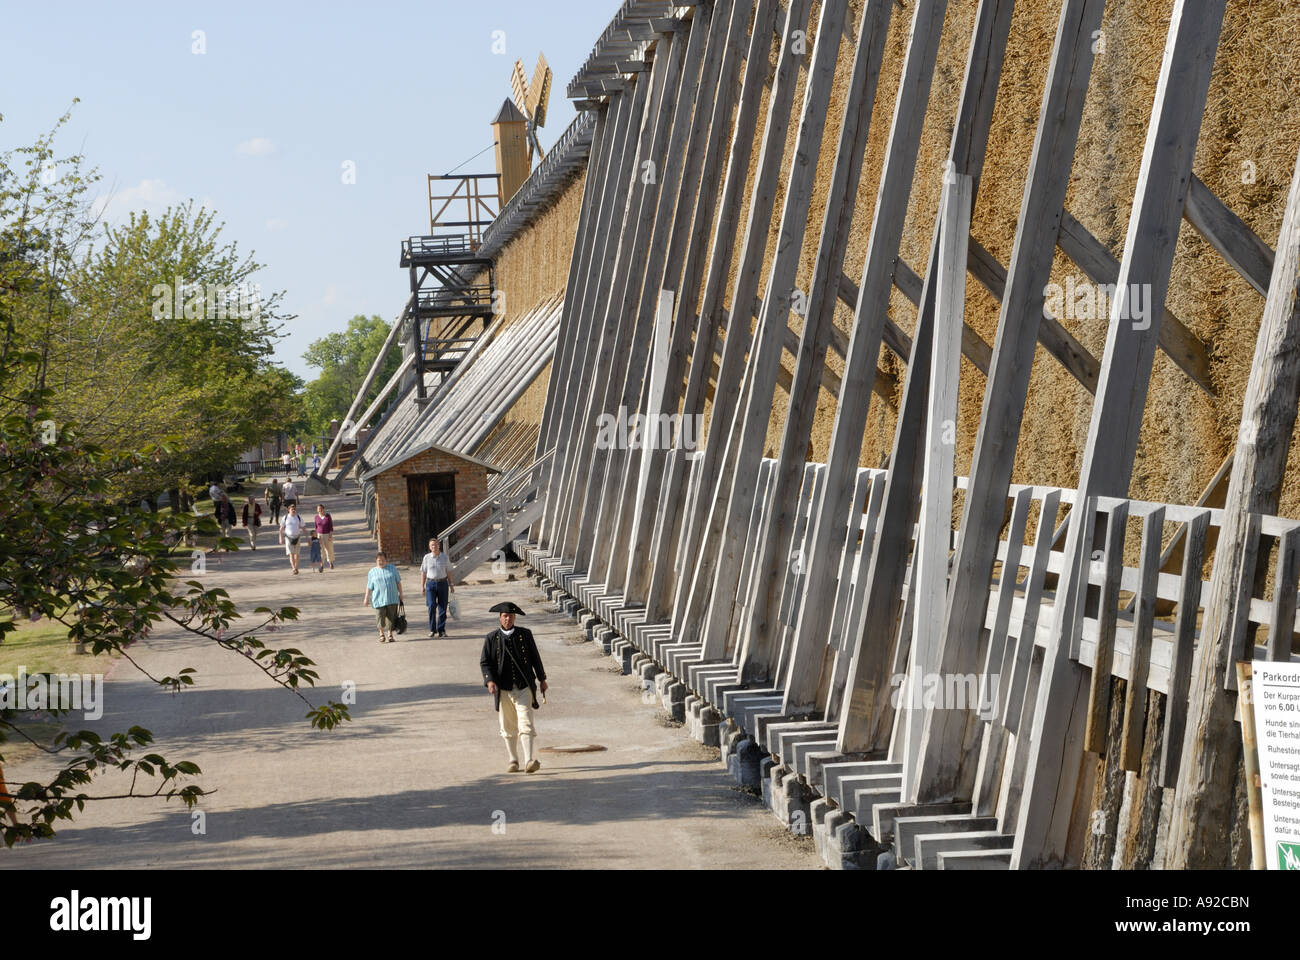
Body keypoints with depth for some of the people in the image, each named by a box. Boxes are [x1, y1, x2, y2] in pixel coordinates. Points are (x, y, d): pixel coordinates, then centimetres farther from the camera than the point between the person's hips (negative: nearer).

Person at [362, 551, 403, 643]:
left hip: (392, 599, 1)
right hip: (379, 599, -1)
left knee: (391, 617, 1)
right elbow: (369, 587, 9)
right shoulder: (372, 572, 5)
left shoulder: (392, 568, 8)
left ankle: (390, 635, 15)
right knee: (380, 618, -4)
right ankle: (381, 634, 19)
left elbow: (398, 582, 11)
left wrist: (400, 594, 8)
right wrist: (366, 598, 9)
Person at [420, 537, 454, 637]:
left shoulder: (444, 557, 4)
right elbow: (423, 572, 5)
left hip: (443, 583, 1)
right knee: (432, 606, -10)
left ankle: (441, 630, 8)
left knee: (442, 608, 1)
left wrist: (451, 585, 9)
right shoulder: (427, 557, 2)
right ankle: (432, 630, 0)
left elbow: (448, 572, 9)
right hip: (431, 583, -1)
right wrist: (422, 586, 0)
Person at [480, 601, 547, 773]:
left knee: (525, 724, -13)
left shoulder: (525, 634, 4)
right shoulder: (492, 638, 2)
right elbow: (485, 662, 2)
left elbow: (534, 657, 12)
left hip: (524, 688, -1)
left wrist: (542, 679, 15)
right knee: (508, 727, 9)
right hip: (503, 689, 1)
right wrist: (489, 680, -14)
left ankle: (528, 761, -20)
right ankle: (513, 761, 22)